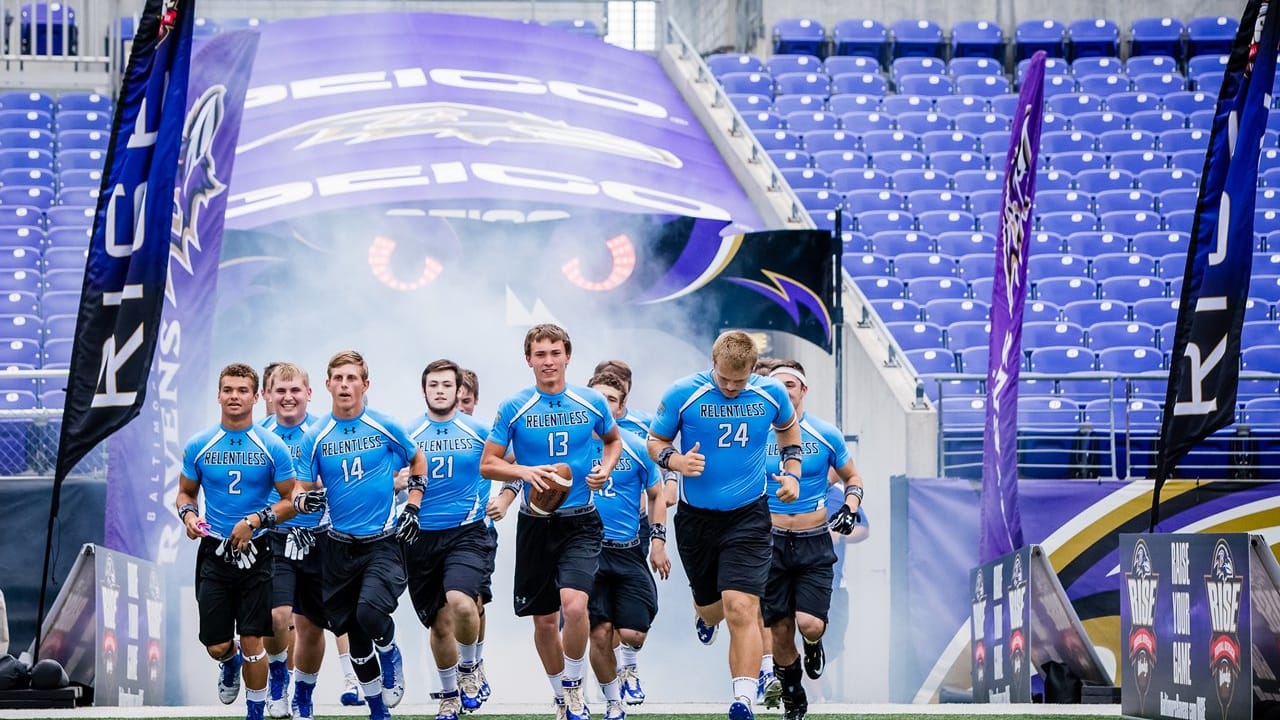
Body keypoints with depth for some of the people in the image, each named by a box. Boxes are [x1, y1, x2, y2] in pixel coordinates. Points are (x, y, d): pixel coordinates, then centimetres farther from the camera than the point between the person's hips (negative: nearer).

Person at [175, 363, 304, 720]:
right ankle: (230, 664, 39)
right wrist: (188, 514, -7)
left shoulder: (273, 447, -3)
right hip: (214, 553, 2)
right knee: (216, 645, 2)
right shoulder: (198, 446, 2)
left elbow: (291, 500, 1)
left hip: (255, 553, -2)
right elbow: (186, 492, 15)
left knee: (252, 641, -3)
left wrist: (255, 521, -14)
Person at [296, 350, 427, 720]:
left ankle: (390, 656, 6)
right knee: (354, 634, 7)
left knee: (370, 611, -27)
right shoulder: (315, 437, 0)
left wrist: (413, 507, 6)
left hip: (383, 541, -3)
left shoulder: (386, 428, -2)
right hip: (338, 546, 3)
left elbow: (418, 461, 15)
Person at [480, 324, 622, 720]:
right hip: (535, 523, 1)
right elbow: (487, 465, 0)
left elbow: (614, 439, 20)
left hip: (580, 521, -1)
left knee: (574, 605, -22)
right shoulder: (513, 408, -3)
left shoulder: (592, 403, 1)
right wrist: (524, 471, -18)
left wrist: (606, 468, 0)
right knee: (544, 620, 8)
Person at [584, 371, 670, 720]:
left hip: (628, 551, 1)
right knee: (599, 632, -4)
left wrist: (658, 541, 4)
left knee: (633, 633, -7)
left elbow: (656, 496, 12)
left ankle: (630, 666, 30)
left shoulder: (636, 448, 2)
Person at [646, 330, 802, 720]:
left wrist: (792, 471, 6)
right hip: (697, 516, 1)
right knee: (710, 604, 17)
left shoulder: (771, 393, -4)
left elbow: (788, 428, 19)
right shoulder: (682, 394, -10)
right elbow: (655, 441, 0)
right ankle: (707, 618, 58)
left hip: (749, 516, -1)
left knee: (741, 608, -17)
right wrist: (675, 460, -21)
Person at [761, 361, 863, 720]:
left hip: (814, 543, -1)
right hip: (772, 543, 1)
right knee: (780, 632, 2)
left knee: (809, 624, -17)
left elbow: (852, 478, 12)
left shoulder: (826, 435, -2)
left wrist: (851, 506, -7)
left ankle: (814, 643, 21)